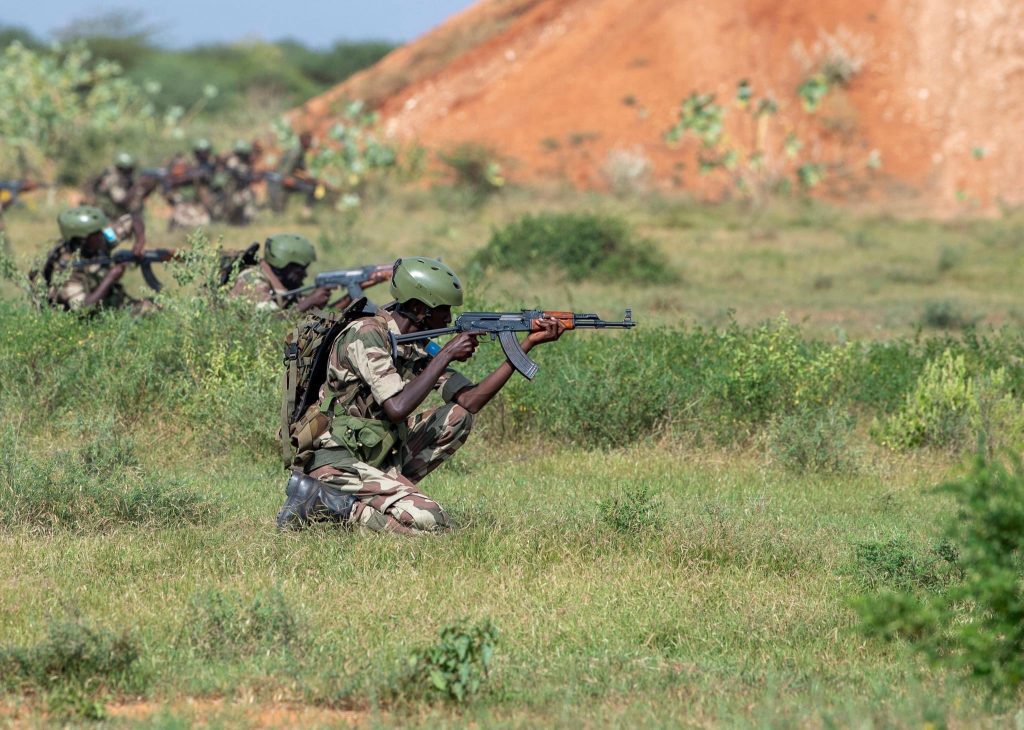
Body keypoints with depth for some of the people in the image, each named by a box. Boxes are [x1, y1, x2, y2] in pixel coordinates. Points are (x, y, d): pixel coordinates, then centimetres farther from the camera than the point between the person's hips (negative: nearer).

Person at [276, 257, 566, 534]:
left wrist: (528, 344, 0)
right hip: (334, 459, -9)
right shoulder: (365, 334, -16)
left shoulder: (418, 348, 9)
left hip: (377, 457, 9)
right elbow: (398, 407, -26)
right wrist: (447, 354, -18)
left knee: (459, 417, 3)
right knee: (430, 522, -21)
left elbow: (470, 400, 4)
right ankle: (319, 500, -11)